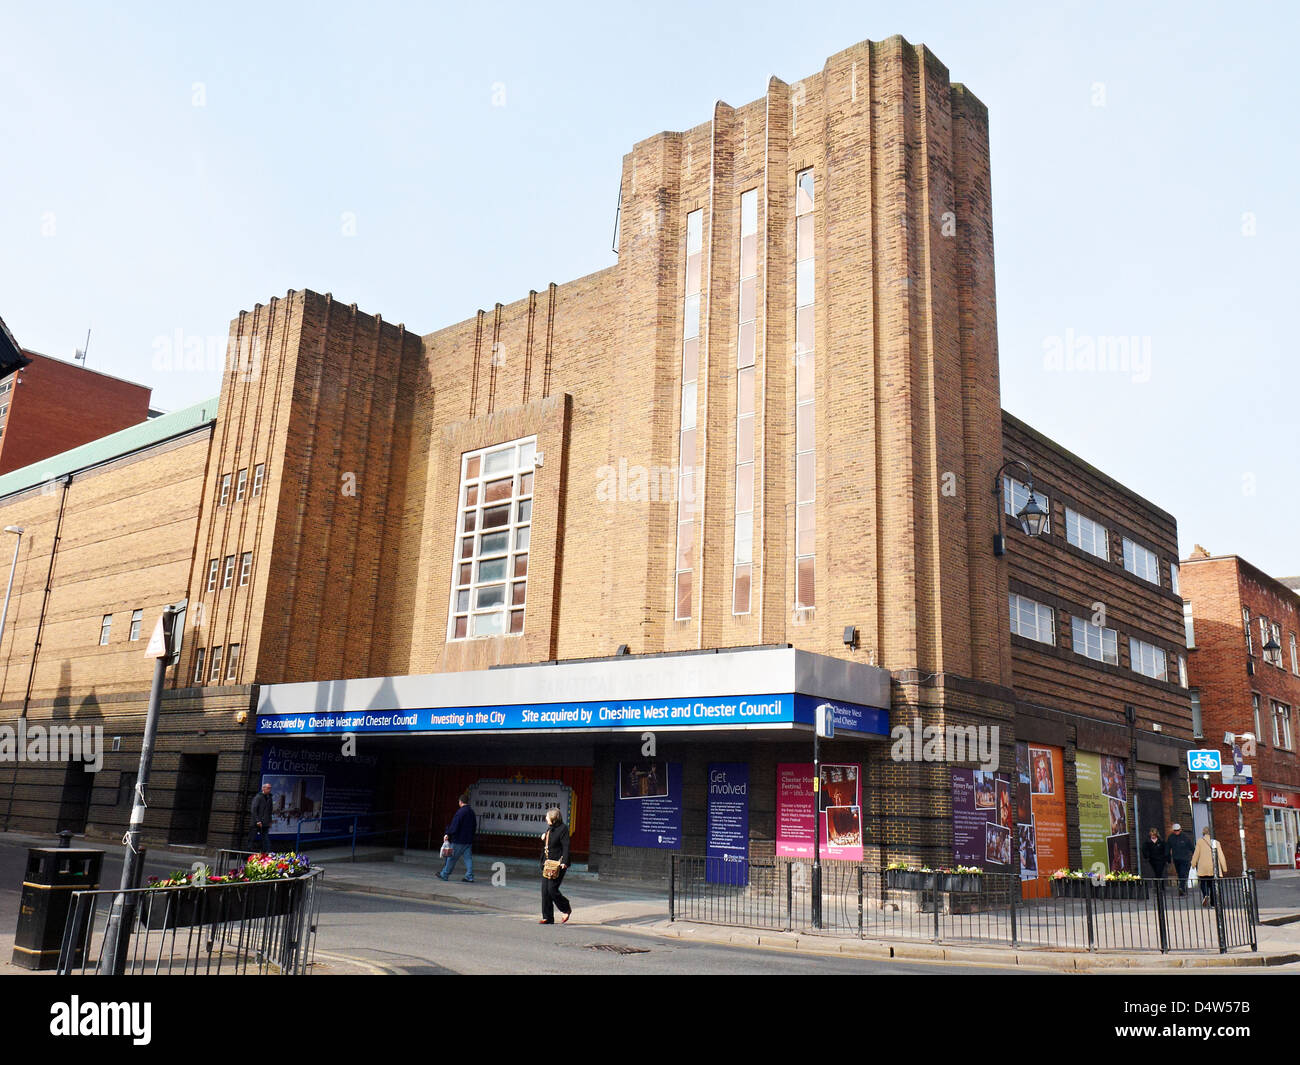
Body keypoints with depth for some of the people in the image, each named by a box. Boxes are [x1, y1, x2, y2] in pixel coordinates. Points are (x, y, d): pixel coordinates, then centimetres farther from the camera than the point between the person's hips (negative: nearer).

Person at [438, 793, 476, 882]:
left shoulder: (460, 812, -15)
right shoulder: (472, 812, 10)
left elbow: (454, 826, -19)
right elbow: (475, 825, 17)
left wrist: (448, 834, -10)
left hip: (459, 840, -7)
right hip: (469, 840, 7)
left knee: (452, 858, 4)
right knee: (468, 858, 6)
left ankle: (444, 875, 14)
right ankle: (469, 877, 2)